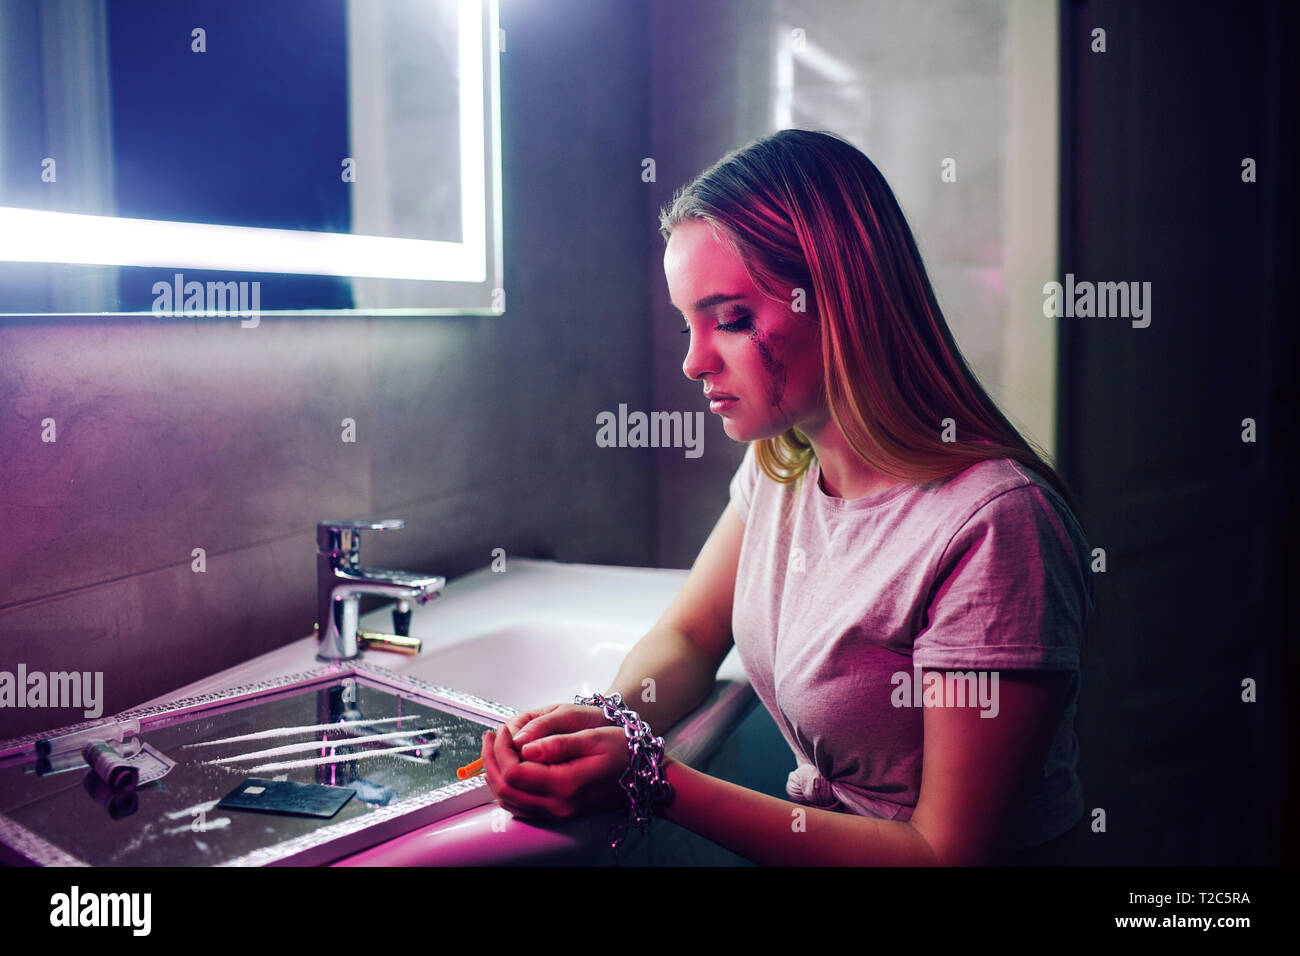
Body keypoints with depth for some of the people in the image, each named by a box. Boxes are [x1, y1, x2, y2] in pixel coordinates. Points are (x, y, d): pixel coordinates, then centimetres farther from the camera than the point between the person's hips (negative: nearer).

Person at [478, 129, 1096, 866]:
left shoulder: (992, 525, -24)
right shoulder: (782, 461, 0)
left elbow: (951, 852, -21)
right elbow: (688, 635, 11)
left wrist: (652, 782, -25)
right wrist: (609, 723, -13)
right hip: (817, 825, 6)